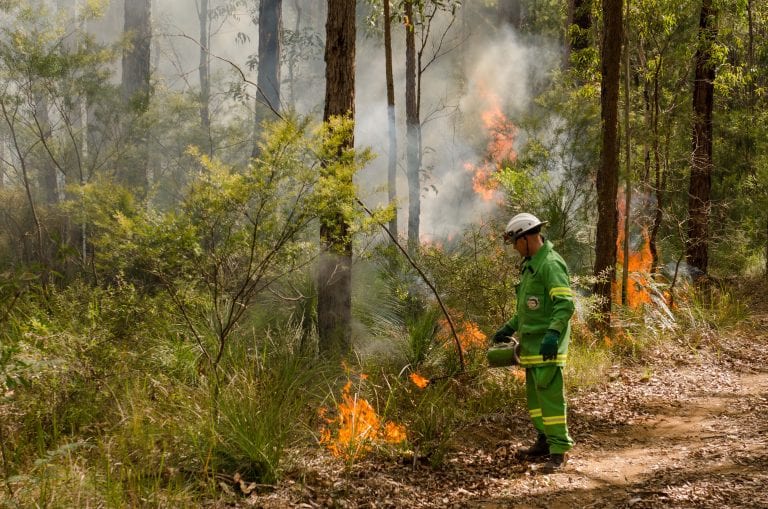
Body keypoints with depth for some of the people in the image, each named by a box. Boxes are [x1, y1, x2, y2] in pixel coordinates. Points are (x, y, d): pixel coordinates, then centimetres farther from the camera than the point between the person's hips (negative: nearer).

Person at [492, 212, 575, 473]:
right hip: (531, 344, 10)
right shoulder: (530, 265, 17)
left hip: (546, 346, -10)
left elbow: (565, 304, -23)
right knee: (534, 395, 14)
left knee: (550, 395, -10)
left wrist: (553, 334, -32)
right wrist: (509, 327, 24)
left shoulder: (551, 264, -15)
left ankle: (559, 450, -7)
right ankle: (544, 442, 23)